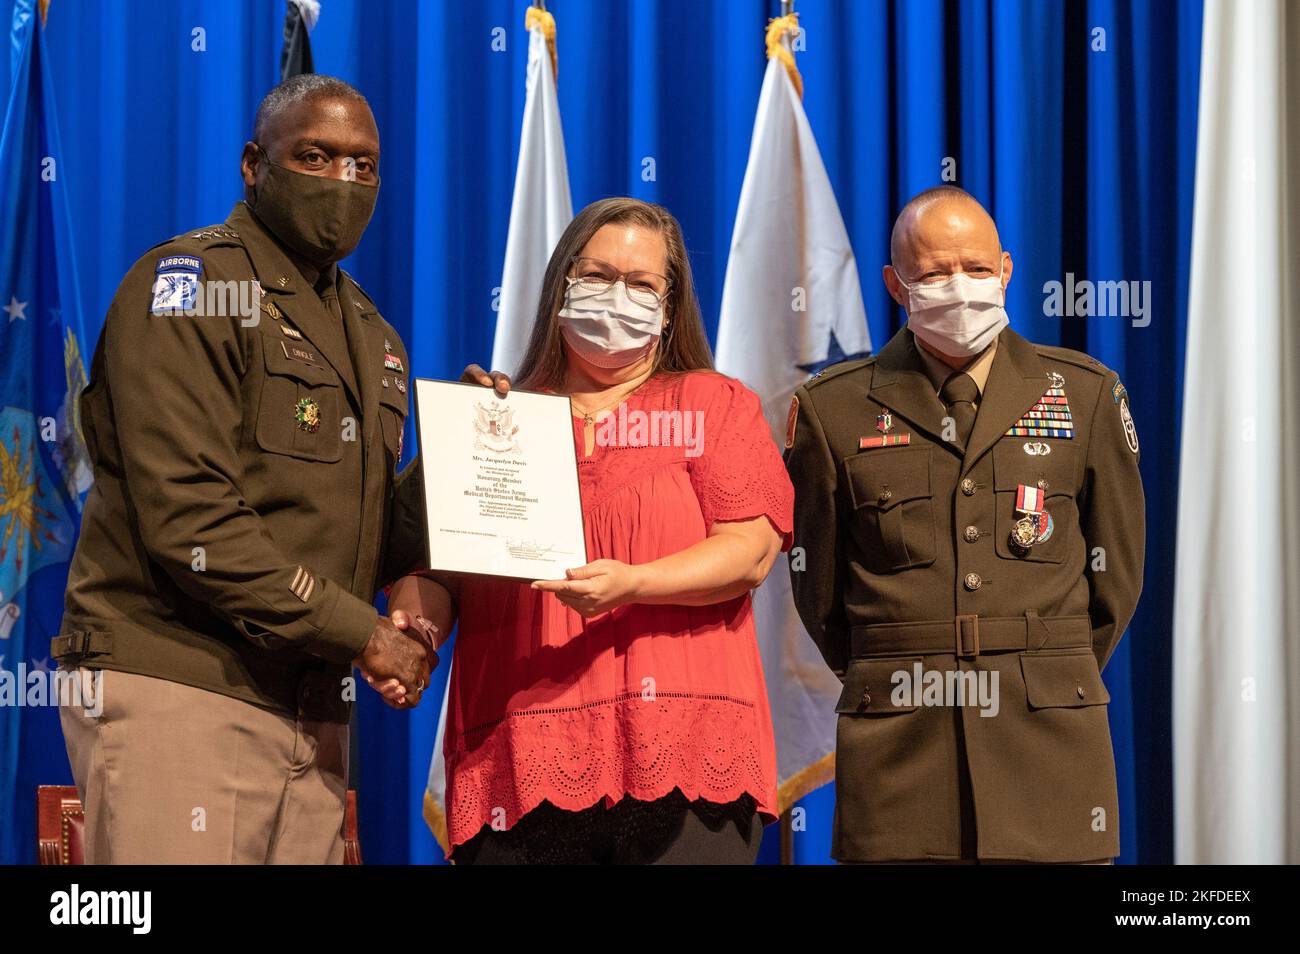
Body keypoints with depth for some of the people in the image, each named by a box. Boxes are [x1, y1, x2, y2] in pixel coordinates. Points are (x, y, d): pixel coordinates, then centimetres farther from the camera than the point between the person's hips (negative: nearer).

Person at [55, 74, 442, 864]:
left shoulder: (369, 332, 20)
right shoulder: (187, 283, -5)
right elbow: (187, 518, -16)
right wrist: (358, 630, -12)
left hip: (310, 711, 7)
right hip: (179, 692, -7)